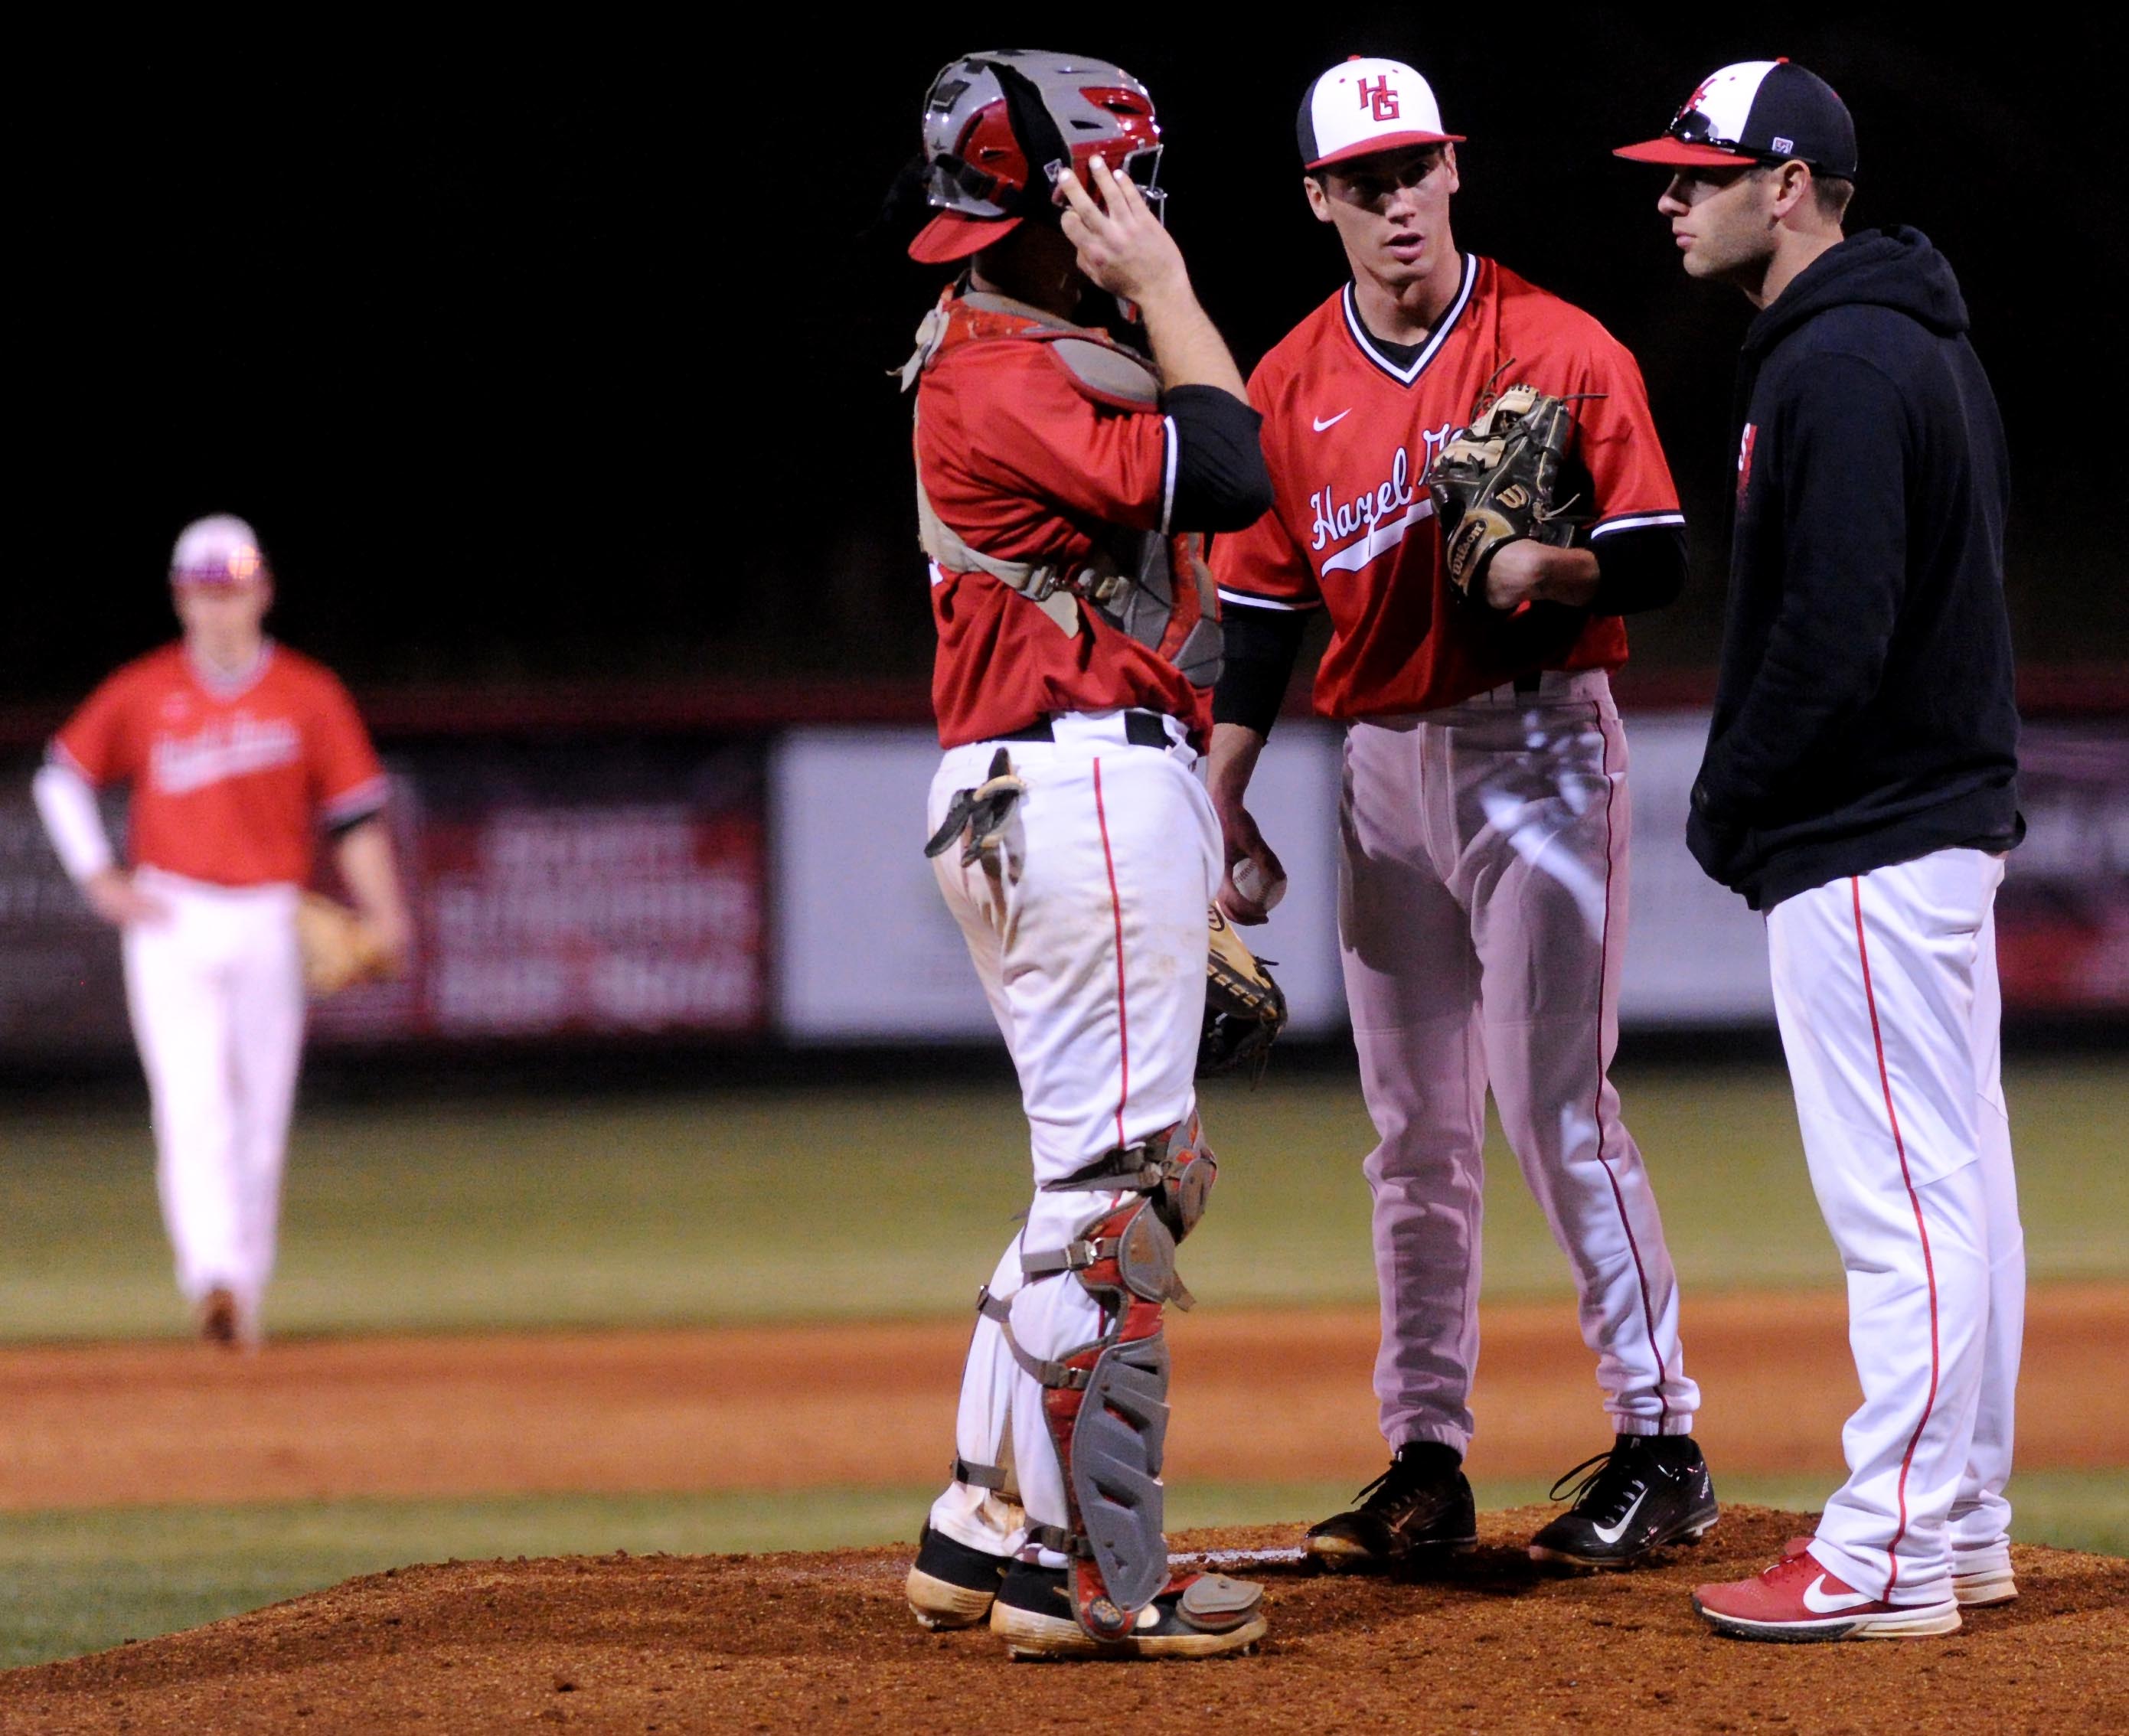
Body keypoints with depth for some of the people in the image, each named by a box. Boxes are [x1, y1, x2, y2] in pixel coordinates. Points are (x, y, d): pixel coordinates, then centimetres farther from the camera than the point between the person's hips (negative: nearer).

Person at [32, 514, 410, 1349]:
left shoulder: (309, 696, 3)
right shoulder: (142, 692, 2)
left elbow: (354, 811, 3)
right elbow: (61, 776, 12)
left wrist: (383, 914, -10)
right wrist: (98, 879, 1)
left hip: (268, 926, 1)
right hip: (171, 925, -1)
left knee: (260, 1119, 4)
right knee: (192, 1106, -14)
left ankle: (245, 1291, 13)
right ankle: (213, 1279, -23)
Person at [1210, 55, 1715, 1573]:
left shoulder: (1560, 350, -7)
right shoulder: (1291, 387, 7)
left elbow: (1658, 562, -10)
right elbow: (1261, 606, 12)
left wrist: (1544, 569, -30)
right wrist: (1224, 808, 6)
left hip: (1539, 747, -5)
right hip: (1382, 763, 5)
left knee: (1559, 1107, -11)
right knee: (1416, 1135, 9)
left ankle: (1662, 1442, -6)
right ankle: (1427, 1462, 14)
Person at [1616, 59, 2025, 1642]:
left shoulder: (1837, 368, -17)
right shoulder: (1921, 339, 16)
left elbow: (1833, 634, -23)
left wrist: (1725, 808, -10)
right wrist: (1748, 809, 18)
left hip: (1865, 847, -11)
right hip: (1946, 810, 11)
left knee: (1899, 1197, -8)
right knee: (1959, 1187, 13)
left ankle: (1888, 1560, -7)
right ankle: (1963, 1528, 19)